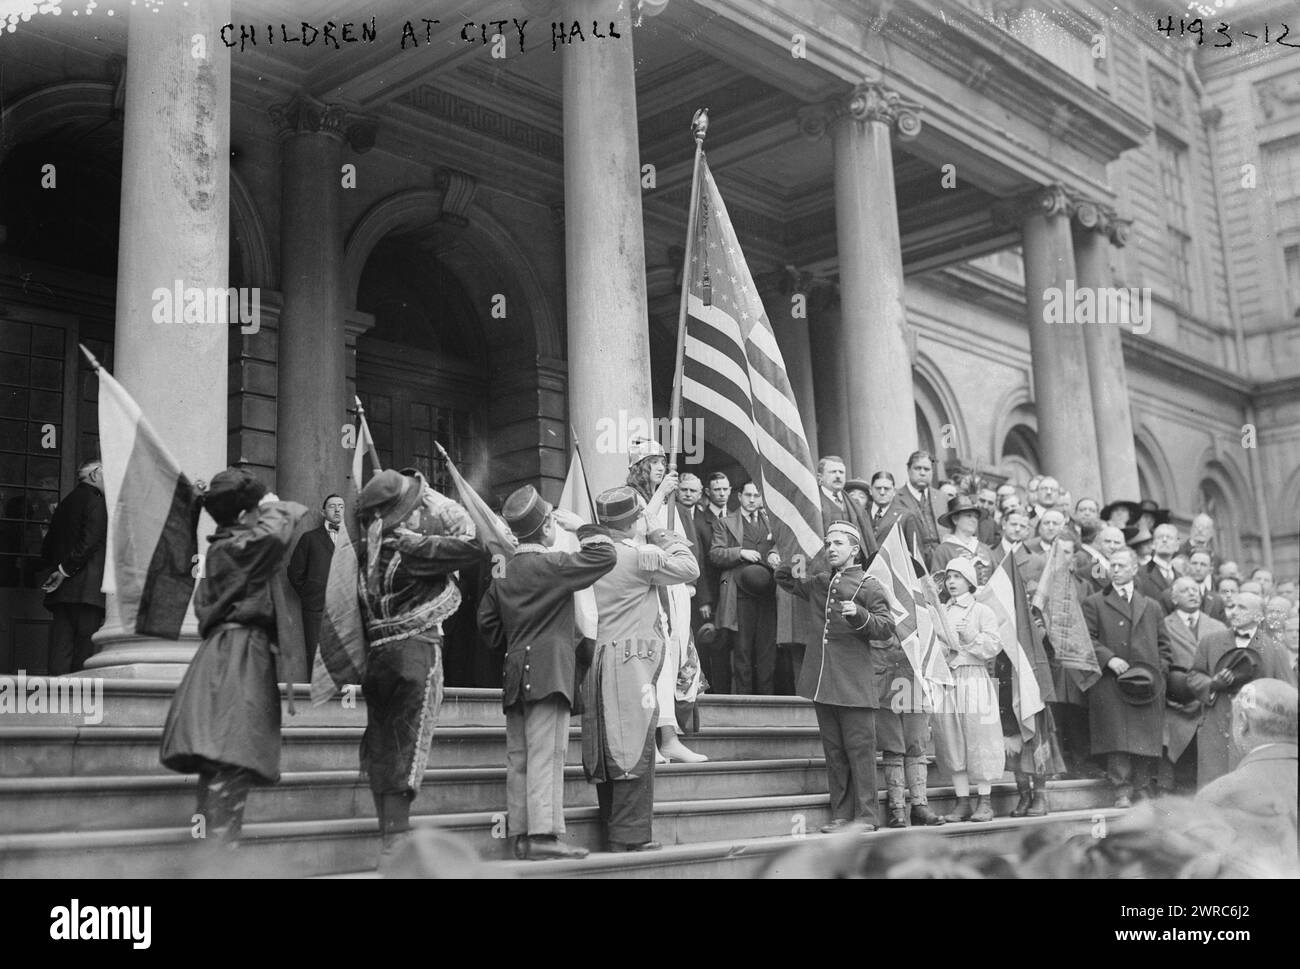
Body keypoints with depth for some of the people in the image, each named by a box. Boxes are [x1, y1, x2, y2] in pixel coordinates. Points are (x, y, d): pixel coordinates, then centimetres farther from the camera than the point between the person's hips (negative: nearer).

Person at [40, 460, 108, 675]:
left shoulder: (65, 503, 20)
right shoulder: (95, 502, -4)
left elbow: (46, 551, 20)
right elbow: (89, 542, -16)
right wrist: (65, 570, -10)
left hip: (60, 592, 8)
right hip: (87, 590, -8)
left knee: (60, 652, 3)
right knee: (85, 651, -8)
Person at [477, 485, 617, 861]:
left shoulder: (504, 571, 13)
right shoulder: (551, 564, -10)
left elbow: (487, 619, 17)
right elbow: (604, 557, -10)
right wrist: (581, 526, 1)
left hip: (515, 674, 8)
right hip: (548, 672, -8)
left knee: (519, 757, 8)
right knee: (546, 752, -9)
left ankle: (521, 835, 10)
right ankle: (544, 834, -13)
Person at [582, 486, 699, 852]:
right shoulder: (640, 556, -10)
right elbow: (690, 569, -5)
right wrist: (669, 541, 12)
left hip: (598, 662, 8)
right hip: (631, 660, -8)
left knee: (609, 749, 12)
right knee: (634, 748, -4)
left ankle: (612, 833, 20)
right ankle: (631, 838, -3)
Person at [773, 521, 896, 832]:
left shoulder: (868, 586, -1)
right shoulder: (818, 582, 15)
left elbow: (887, 627, -7)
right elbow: (787, 582, 31)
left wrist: (858, 615, -24)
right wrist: (790, 568, 9)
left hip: (854, 684, -6)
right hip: (822, 683, 6)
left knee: (859, 749, -3)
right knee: (833, 751, 9)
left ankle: (865, 816, 2)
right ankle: (841, 815, 14)